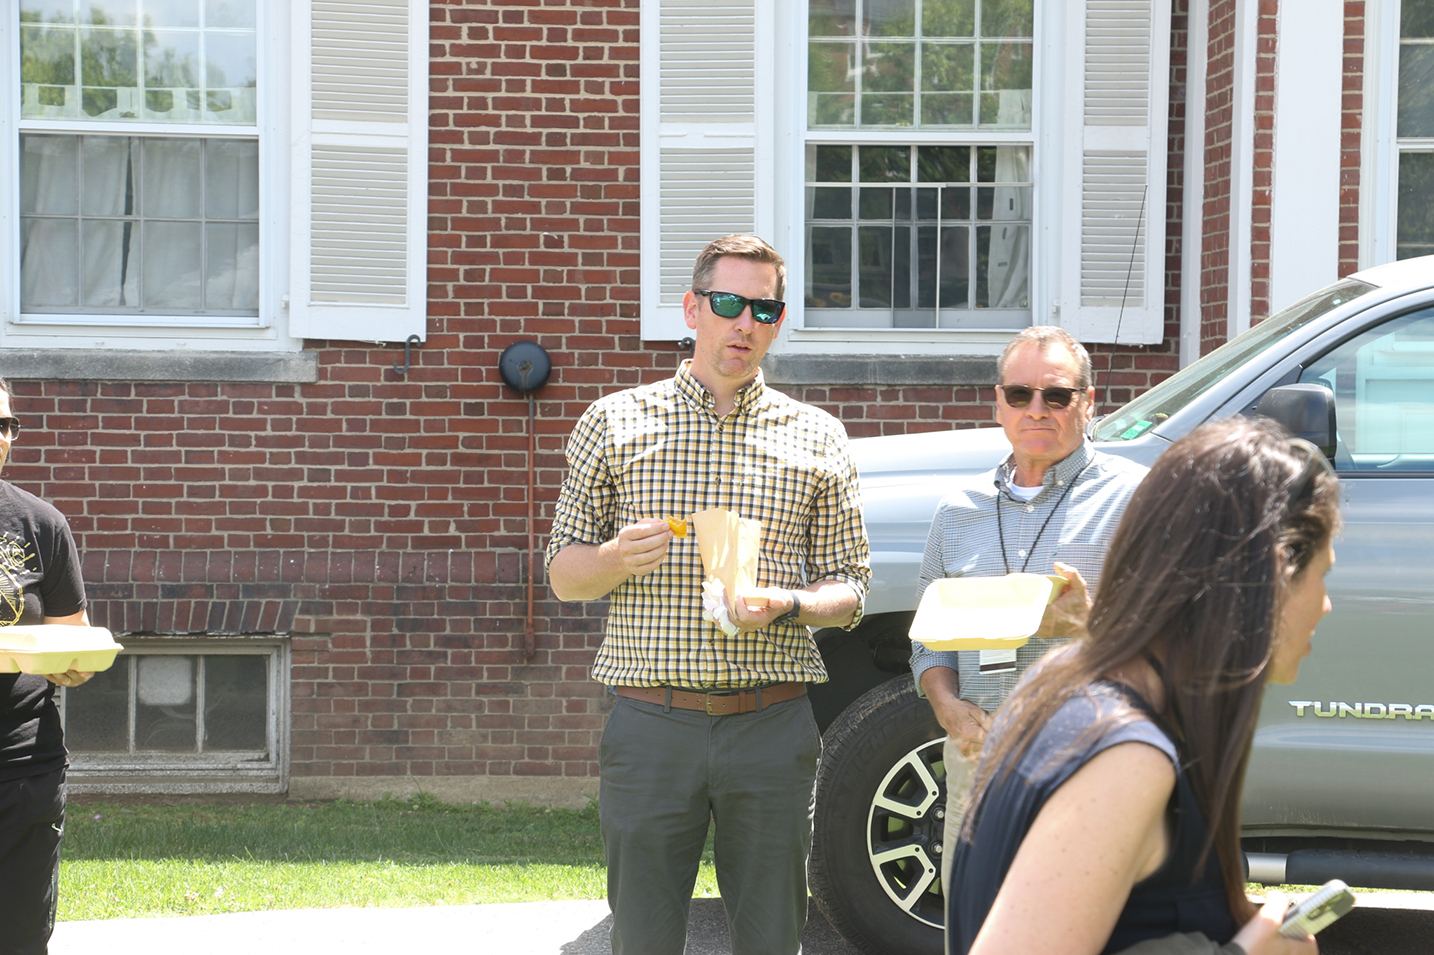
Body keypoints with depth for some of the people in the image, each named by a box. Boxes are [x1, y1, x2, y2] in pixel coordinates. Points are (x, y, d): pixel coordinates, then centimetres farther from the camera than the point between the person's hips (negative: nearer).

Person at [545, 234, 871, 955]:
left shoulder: (817, 439, 11)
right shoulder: (616, 422, 8)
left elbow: (849, 589, 12)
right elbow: (562, 574, 10)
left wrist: (784, 603, -10)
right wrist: (616, 559, -12)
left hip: (772, 728, 1)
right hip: (651, 726, -1)